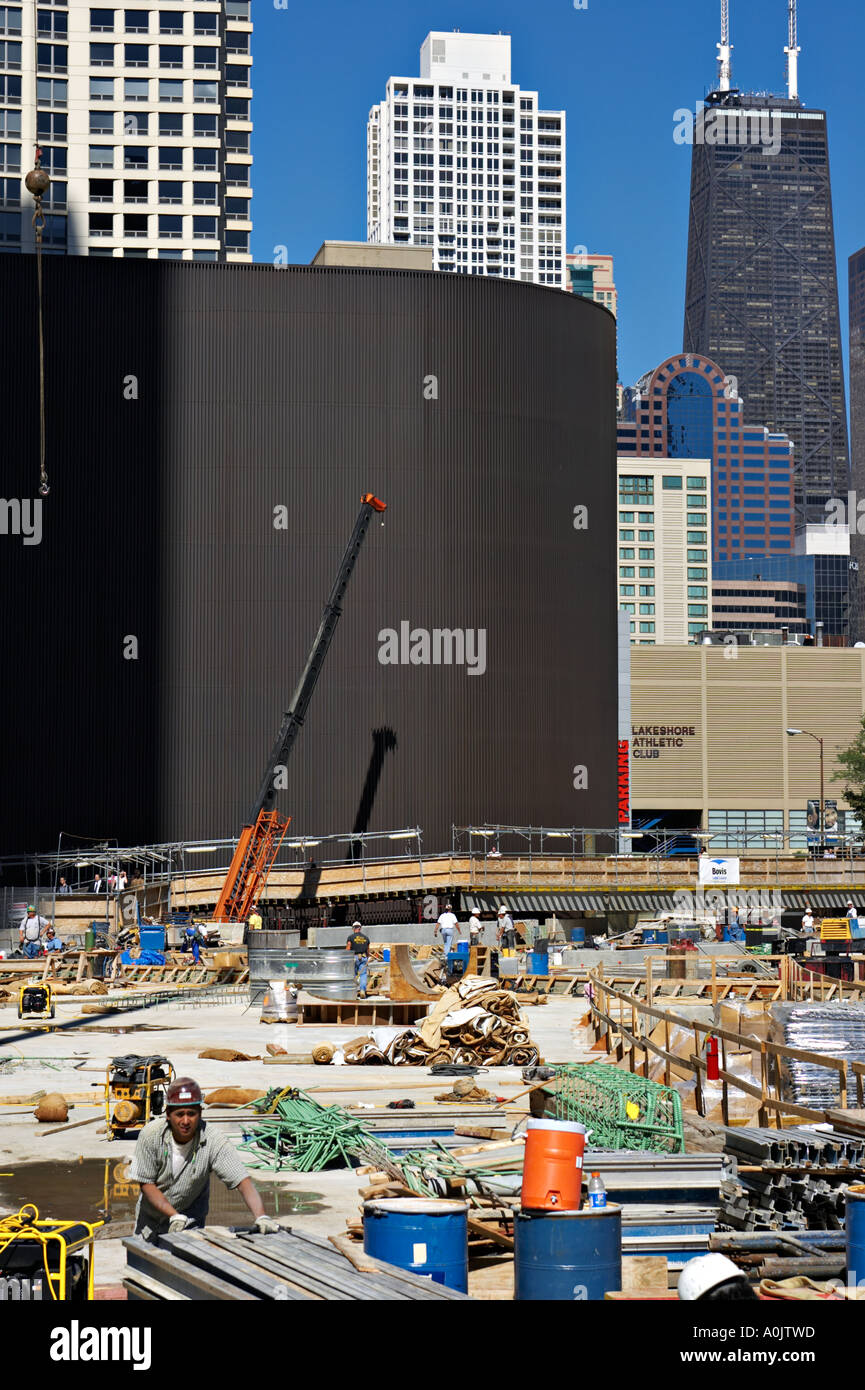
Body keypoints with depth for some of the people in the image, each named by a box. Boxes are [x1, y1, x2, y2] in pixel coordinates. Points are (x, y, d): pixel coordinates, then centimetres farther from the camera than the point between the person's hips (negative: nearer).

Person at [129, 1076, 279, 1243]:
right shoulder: (151, 1135, -21)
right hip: (151, 1215, 1)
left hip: (191, 1219, -1)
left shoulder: (214, 1141, -24)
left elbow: (242, 1180, -30)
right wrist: (174, 1216, -28)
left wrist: (260, 1217, -46)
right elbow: (146, 1184, -16)